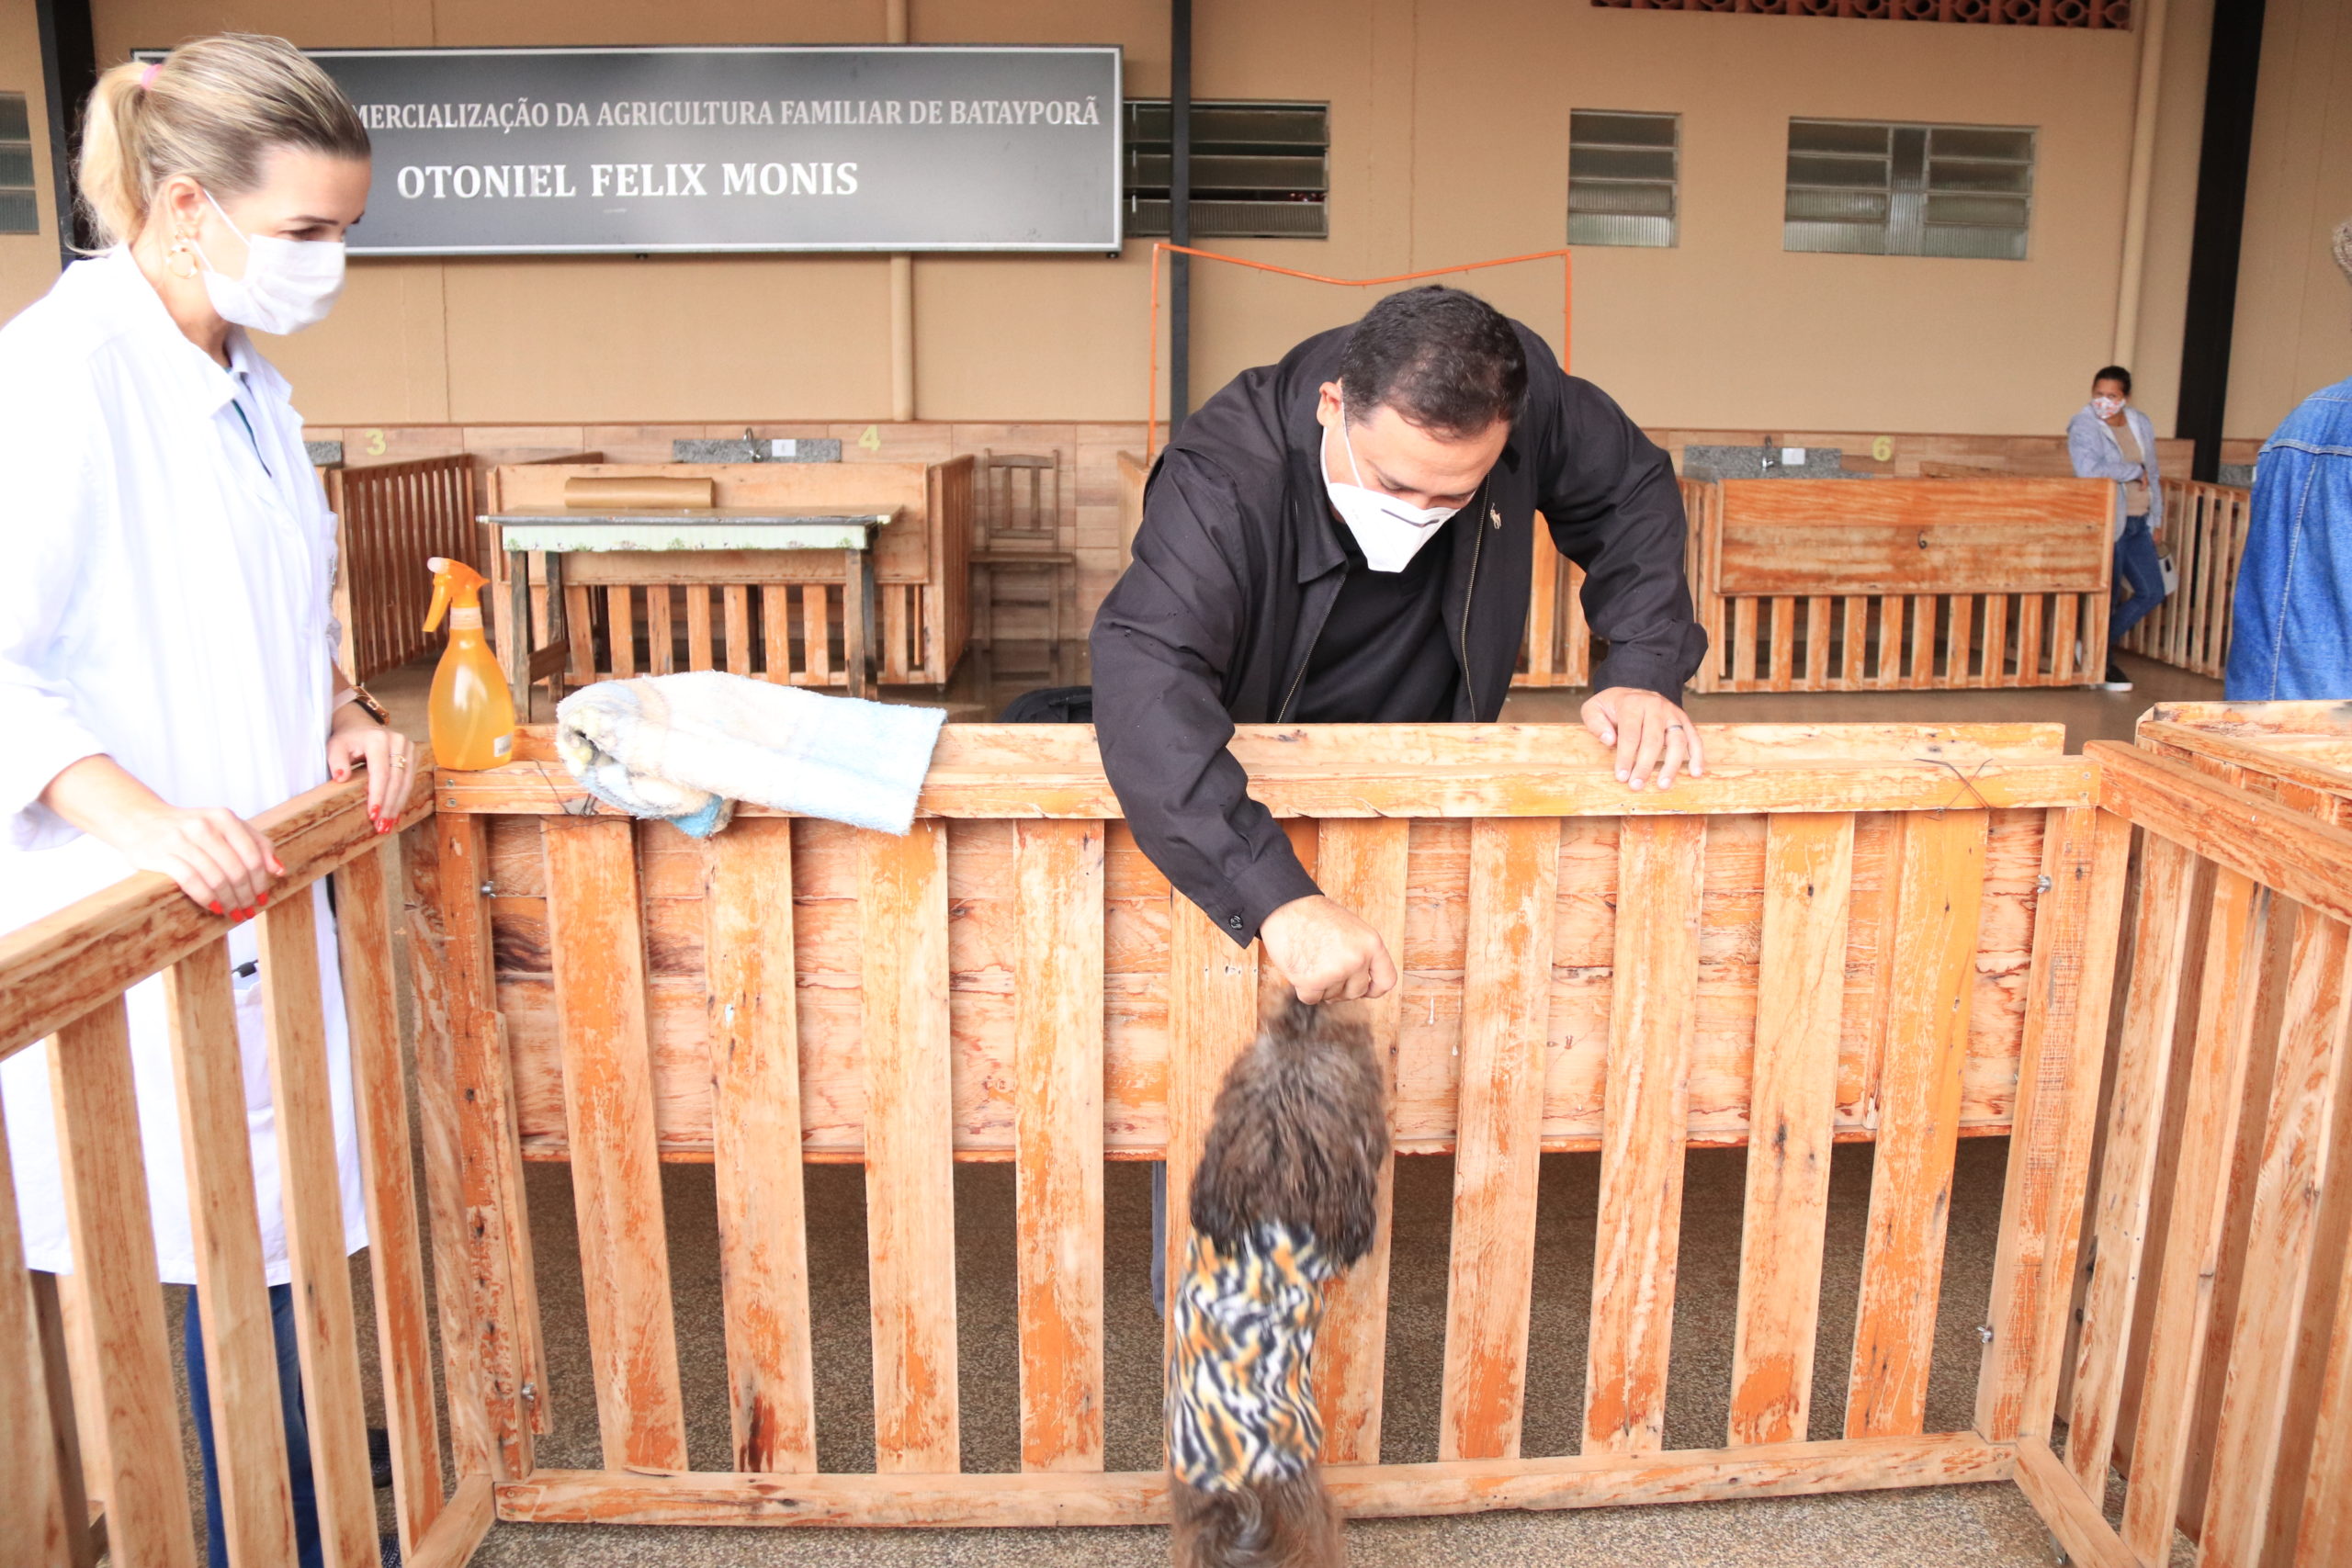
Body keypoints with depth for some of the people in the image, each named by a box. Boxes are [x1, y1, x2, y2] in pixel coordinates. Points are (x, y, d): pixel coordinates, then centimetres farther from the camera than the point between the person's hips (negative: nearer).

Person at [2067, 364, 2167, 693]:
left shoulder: (2141, 425, 11)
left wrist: (2156, 520, 18)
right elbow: (2089, 470, -26)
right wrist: (2135, 471, -14)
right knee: (2108, 594, -1)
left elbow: (2153, 475, 19)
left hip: (2138, 522, 7)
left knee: (2152, 592, 8)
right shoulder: (2083, 427, -9)